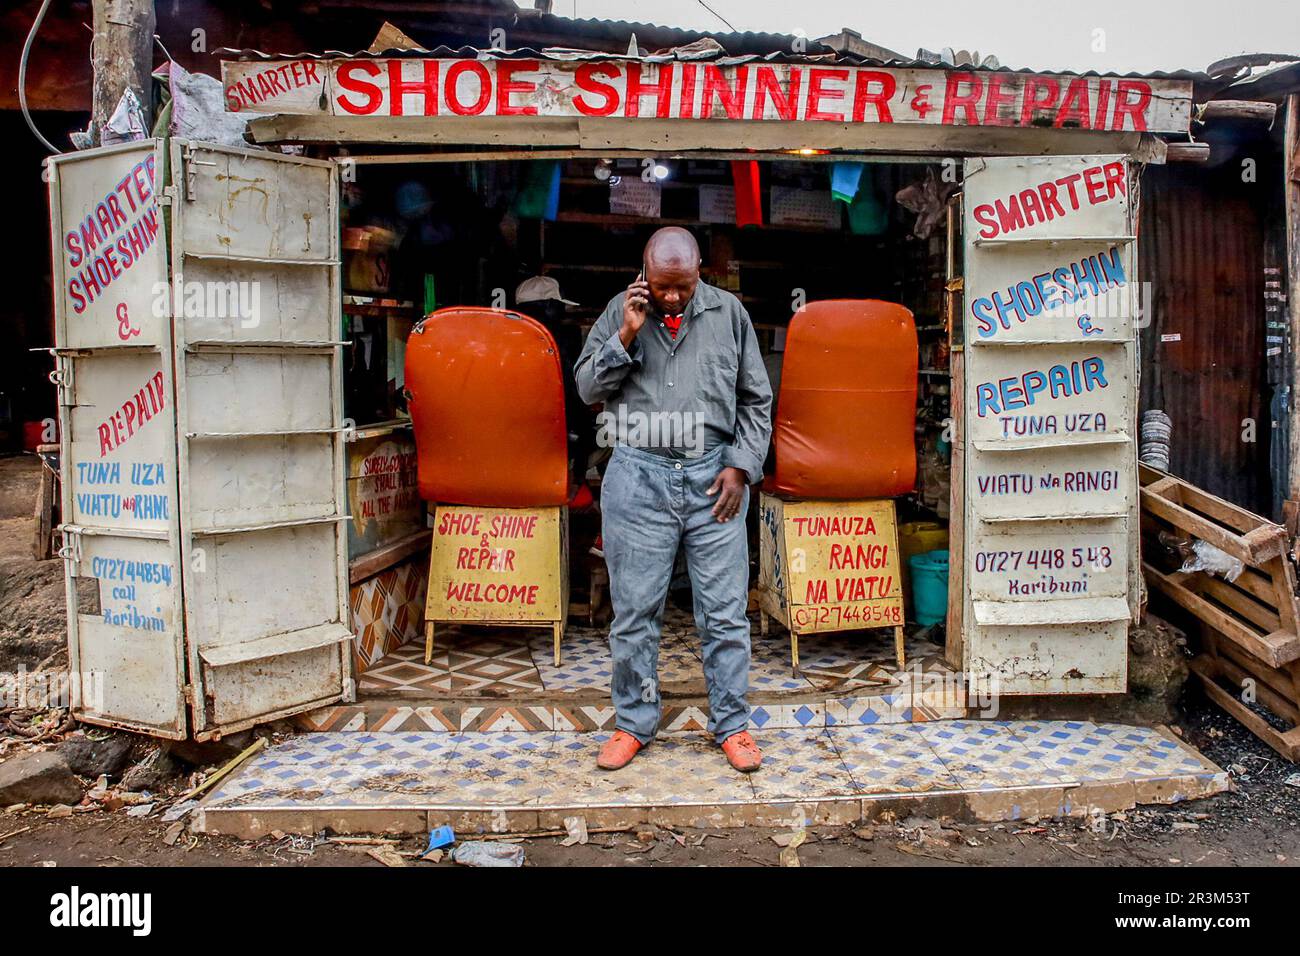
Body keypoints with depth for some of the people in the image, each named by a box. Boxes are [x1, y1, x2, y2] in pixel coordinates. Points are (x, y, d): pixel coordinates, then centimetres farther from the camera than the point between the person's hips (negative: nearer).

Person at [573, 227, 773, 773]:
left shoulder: (728, 313, 7)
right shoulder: (620, 312, 7)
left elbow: (756, 400, 11)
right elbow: (587, 388, 3)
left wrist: (741, 466, 0)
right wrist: (626, 336, -9)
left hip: (714, 477, 0)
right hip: (638, 478, 0)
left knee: (725, 613, 4)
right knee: (634, 611, 6)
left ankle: (731, 724, 19)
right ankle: (634, 723, 22)